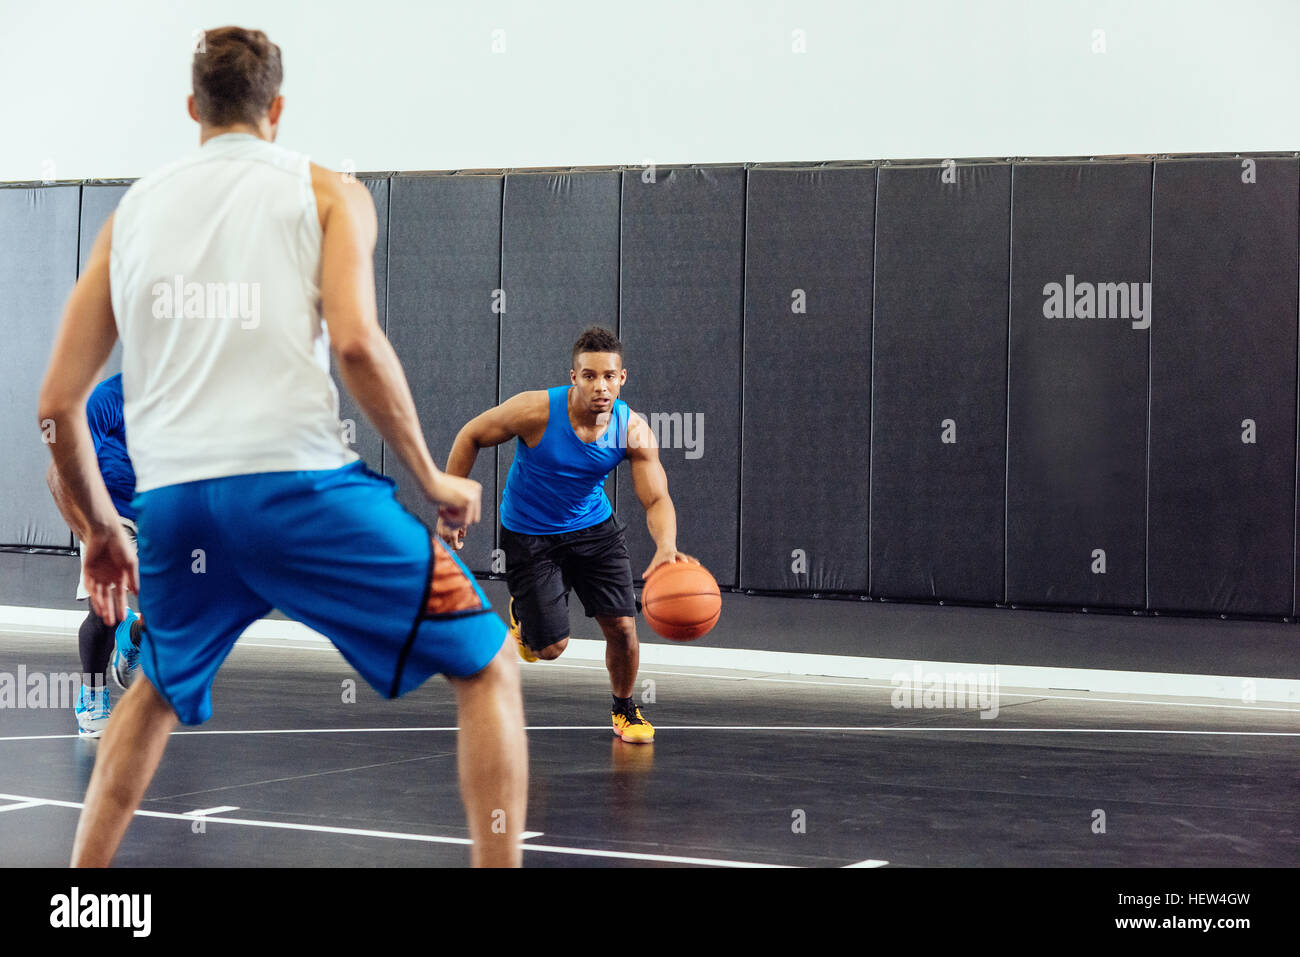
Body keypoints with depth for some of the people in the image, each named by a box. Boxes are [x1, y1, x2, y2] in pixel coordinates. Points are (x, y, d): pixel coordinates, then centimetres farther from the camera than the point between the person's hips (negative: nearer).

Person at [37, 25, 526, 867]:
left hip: (171, 501, 5)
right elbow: (355, 339, -10)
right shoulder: (325, 192, 9)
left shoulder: (132, 211, 20)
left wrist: (101, 528, 30)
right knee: (489, 669, 8)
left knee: (158, 693, 33)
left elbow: (58, 403, 17)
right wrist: (431, 476, 1)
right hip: (299, 482, -4)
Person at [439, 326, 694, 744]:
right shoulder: (536, 411, -28)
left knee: (622, 626, -5)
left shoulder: (633, 430, -20)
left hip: (594, 527, 3)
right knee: (551, 647, -5)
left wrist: (666, 547, -43)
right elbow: (470, 436, -13)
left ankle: (624, 709, 25)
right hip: (529, 533, -2)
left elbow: (656, 498, -22)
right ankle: (522, 614, 34)